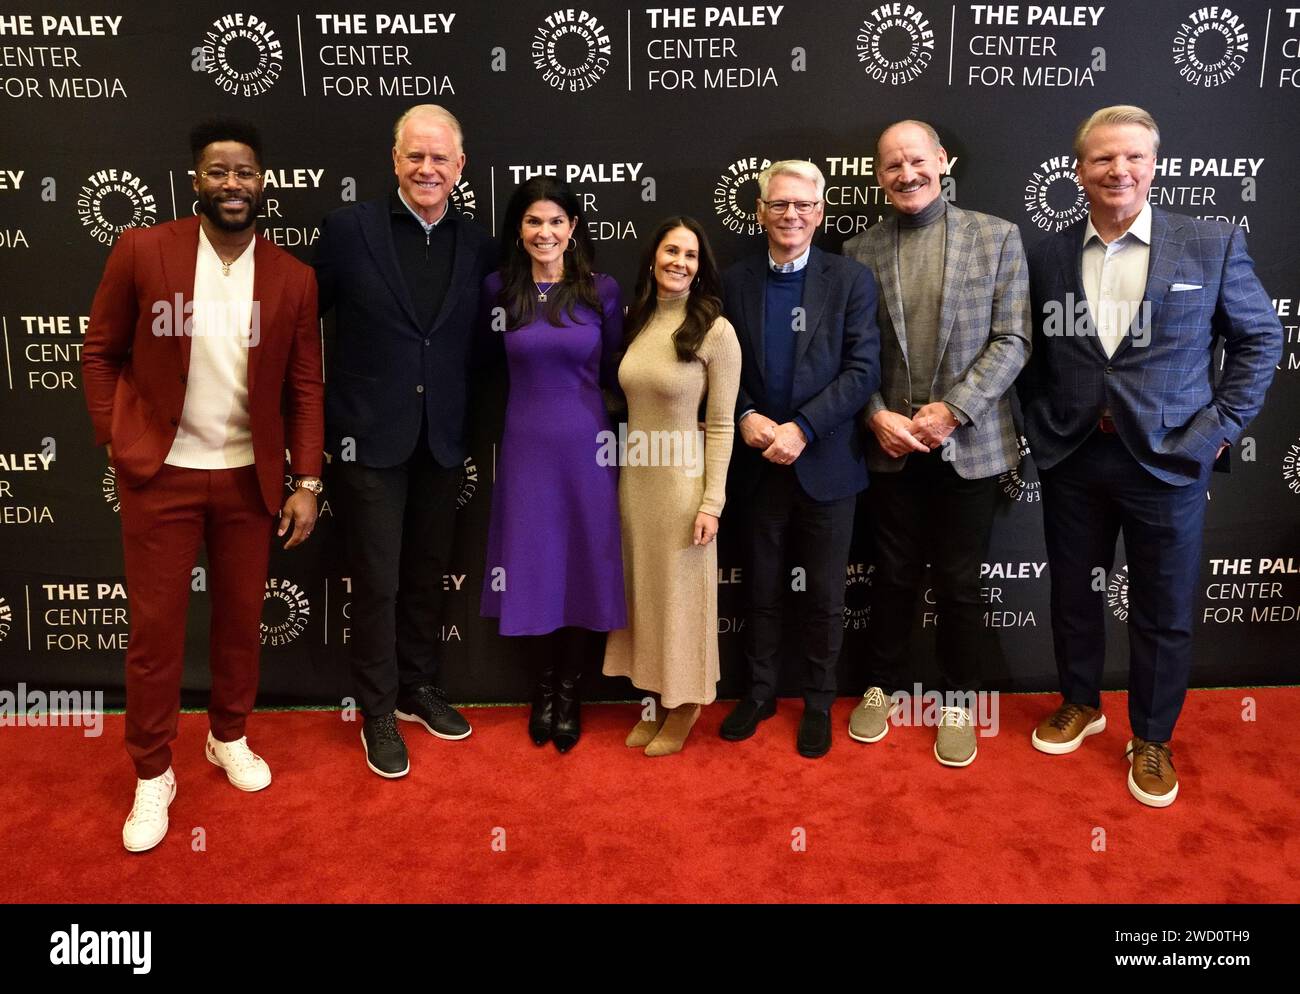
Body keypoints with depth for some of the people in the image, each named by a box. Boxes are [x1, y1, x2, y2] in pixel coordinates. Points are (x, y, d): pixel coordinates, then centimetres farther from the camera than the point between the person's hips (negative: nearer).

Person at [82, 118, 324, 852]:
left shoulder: (293, 278, -1)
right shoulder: (141, 252, -6)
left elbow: (306, 387, 1)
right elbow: (101, 353, 2)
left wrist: (307, 482, -3)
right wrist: (118, 443, -4)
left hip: (249, 478, 2)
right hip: (160, 475, -2)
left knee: (242, 618, 14)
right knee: (156, 626, 6)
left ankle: (231, 738, 37)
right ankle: (153, 775, 23)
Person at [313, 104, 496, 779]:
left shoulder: (477, 246, 3)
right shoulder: (349, 229, -6)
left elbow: (477, 344, 7)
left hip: (442, 442, 3)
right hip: (369, 438, -3)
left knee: (427, 576, 16)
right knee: (377, 582, 5)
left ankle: (419, 688, 36)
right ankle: (378, 713, 23)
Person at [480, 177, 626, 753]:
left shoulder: (601, 291, -1)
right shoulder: (499, 289, 0)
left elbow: (613, 374, 6)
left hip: (586, 446, 0)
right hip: (526, 445, 0)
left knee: (585, 565, 7)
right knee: (533, 565, 8)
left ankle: (569, 693, 25)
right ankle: (543, 689, 28)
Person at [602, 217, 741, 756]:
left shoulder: (715, 330, -11)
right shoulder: (636, 320, 5)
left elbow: (721, 424, -10)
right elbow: (629, 403, 10)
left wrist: (712, 502, -14)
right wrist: (618, 477, 8)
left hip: (682, 480, -5)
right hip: (634, 476, 6)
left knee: (681, 590, 7)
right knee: (643, 586, 14)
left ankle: (685, 703, 26)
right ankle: (658, 696, 30)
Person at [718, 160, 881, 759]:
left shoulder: (850, 280, -3)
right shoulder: (734, 282, 3)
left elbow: (863, 370, -10)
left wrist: (802, 428, -19)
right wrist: (745, 416, -14)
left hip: (825, 462, -2)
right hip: (759, 463, 2)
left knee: (824, 597, 10)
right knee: (762, 589, 15)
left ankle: (818, 703, 28)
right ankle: (759, 692, 32)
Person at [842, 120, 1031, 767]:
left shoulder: (996, 237, 0)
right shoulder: (859, 251, 4)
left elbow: (1012, 341, -5)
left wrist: (953, 410, -14)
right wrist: (877, 416, -11)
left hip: (969, 445, -1)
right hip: (891, 446, 1)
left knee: (959, 585, 8)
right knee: (893, 578, 14)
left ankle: (959, 702, 27)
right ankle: (882, 686, 33)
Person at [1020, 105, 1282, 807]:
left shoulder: (1212, 245, -3)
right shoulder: (1048, 256, 3)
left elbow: (1261, 336, 3)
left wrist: (1221, 424, -4)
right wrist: (1042, 425, 3)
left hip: (1168, 460, -2)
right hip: (1071, 459, 2)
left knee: (1163, 611, 8)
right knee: (1073, 592, 15)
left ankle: (1151, 738, 28)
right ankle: (1080, 704, 38)